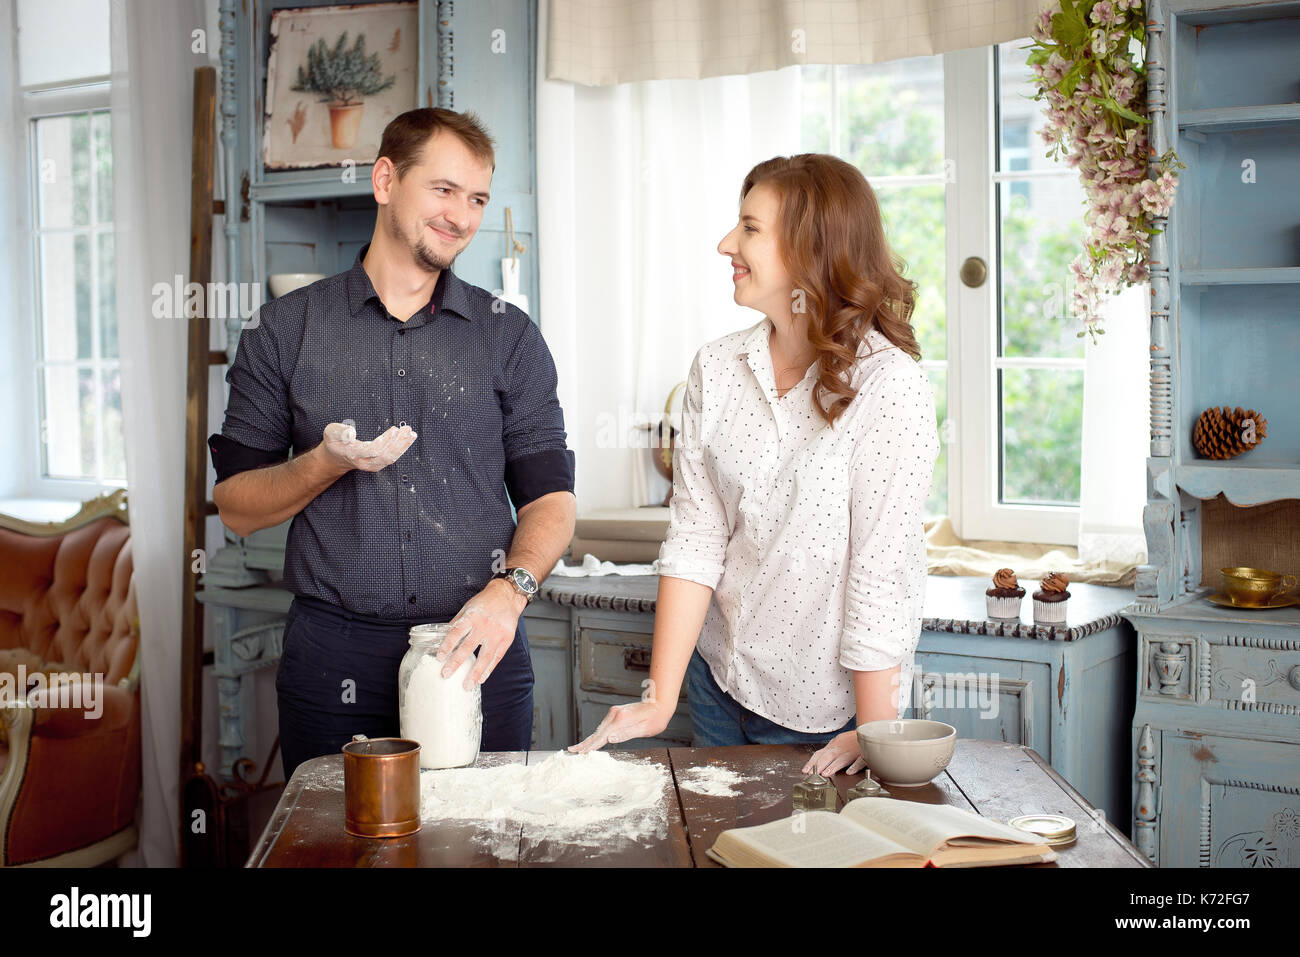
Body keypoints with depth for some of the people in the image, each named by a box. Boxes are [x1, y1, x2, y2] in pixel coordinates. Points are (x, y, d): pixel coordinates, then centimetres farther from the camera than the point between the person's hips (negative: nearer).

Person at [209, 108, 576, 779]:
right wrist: (328, 461, -14)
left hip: (476, 653, 1)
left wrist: (510, 588, -15)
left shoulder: (509, 336, 8)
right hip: (333, 655, 0)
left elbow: (549, 496, 5)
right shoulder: (286, 331, 5)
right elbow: (236, 508, 6)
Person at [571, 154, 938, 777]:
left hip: (827, 712, -5)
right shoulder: (717, 369, -1)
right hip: (719, 683, 5)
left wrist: (873, 735, -18)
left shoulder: (890, 387, -18)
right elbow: (694, 537, -5)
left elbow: (884, 572, -19)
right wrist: (660, 699, -10)